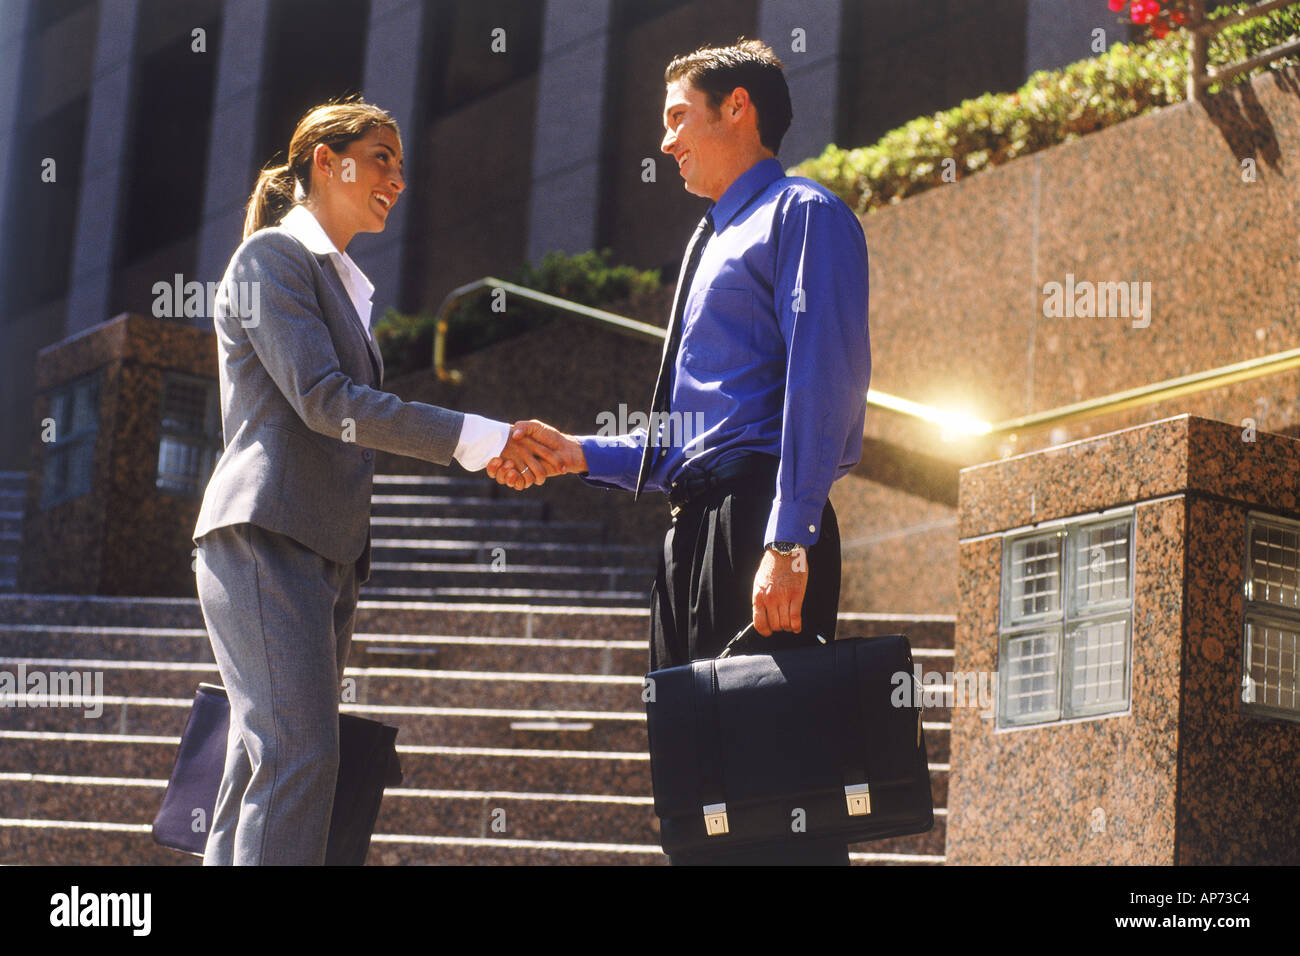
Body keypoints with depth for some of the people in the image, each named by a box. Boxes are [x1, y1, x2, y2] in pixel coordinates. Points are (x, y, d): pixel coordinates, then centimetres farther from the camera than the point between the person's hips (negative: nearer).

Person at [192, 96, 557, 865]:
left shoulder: (343, 282, 24)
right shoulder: (273, 256, -4)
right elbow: (324, 400, -15)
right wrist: (475, 437, -16)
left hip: (327, 550, 9)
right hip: (267, 540, -9)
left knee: (263, 766, 6)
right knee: (300, 753, -18)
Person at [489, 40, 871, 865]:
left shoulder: (801, 215, 0)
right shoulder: (716, 245, 27)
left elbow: (823, 384, -14)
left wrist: (786, 543, -23)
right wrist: (579, 454, 16)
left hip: (757, 519, -10)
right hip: (696, 531, 10)